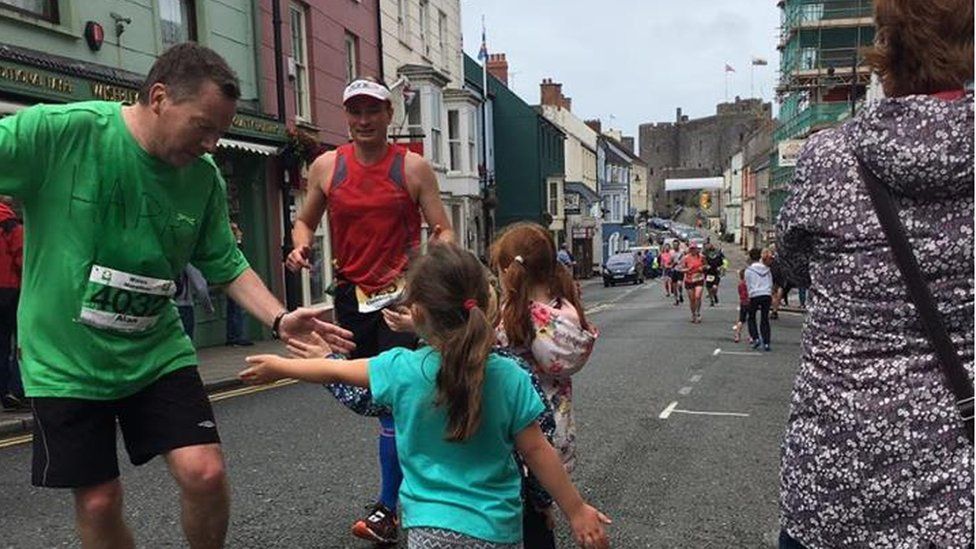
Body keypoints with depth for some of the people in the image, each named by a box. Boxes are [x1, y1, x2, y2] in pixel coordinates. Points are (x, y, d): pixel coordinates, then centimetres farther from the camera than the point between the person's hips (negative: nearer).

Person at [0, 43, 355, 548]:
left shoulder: (204, 178, -6)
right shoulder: (56, 131, -18)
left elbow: (227, 267, 1)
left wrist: (280, 319, -13)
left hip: (157, 352, 2)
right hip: (65, 360, -2)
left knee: (205, 473, -7)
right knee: (98, 501, 5)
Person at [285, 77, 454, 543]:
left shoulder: (413, 167, -1)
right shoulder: (326, 167, 6)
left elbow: (442, 230, 0)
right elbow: (306, 220, 17)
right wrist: (301, 245, -5)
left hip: (401, 293, -4)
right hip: (351, 294, 4)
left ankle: (388, 507, 1)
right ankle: (410, 482, 36)